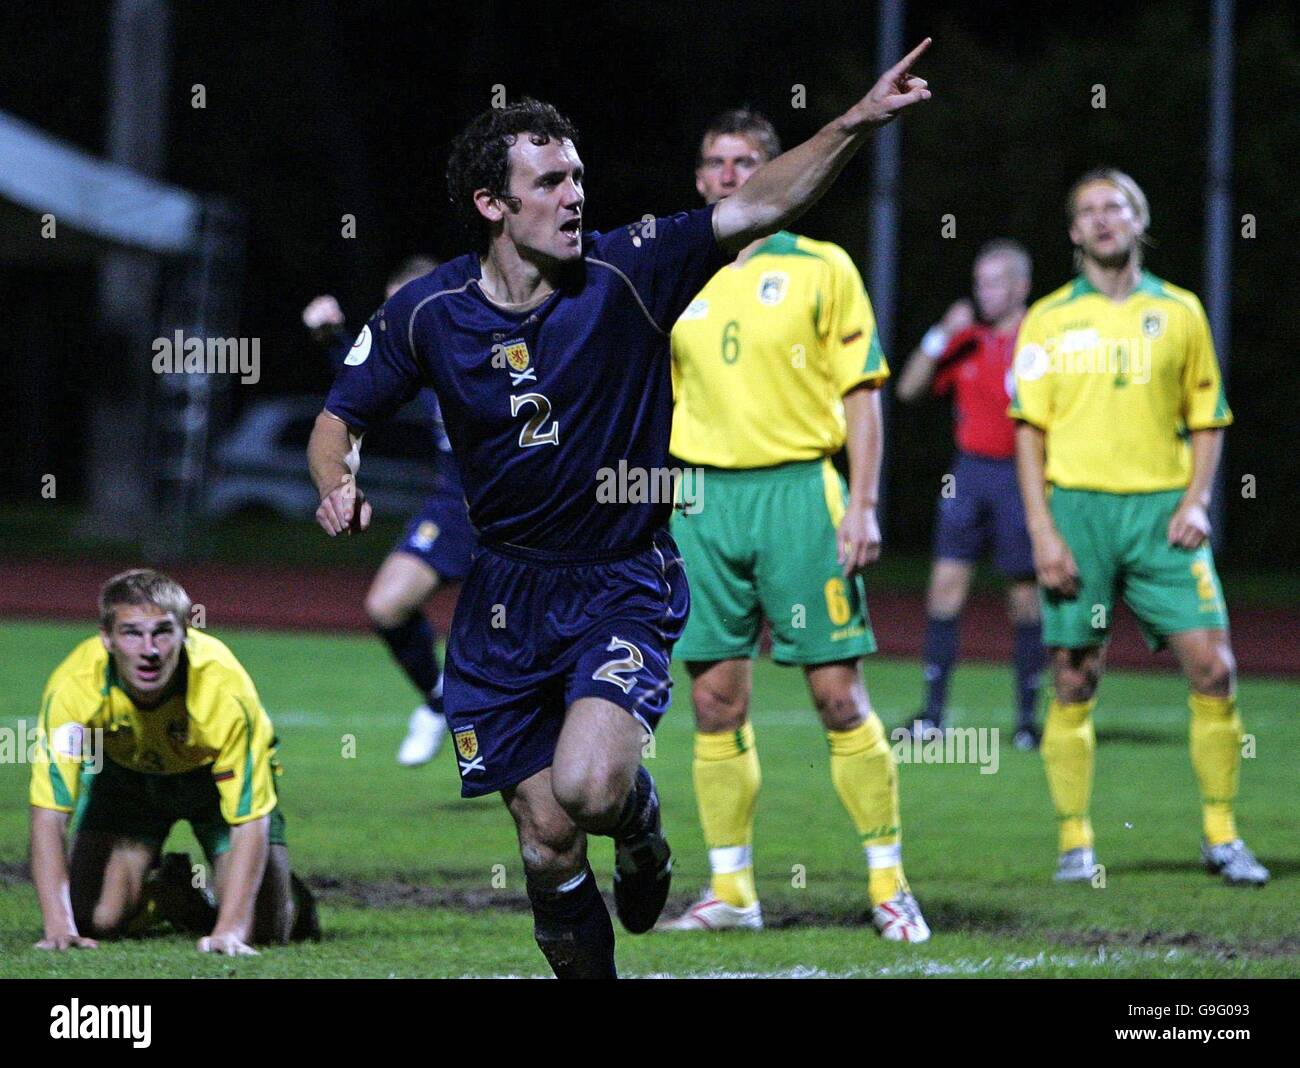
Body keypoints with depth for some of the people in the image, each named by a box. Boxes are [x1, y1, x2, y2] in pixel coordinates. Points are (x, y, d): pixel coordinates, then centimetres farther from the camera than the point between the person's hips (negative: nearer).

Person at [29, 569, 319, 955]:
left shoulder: (225, 688, -38)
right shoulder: (72, 687, -35)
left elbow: (250, 821, -34)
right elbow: (49, 812, -32)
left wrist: (230, 930, -44)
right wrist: (58, 926, -42)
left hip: (216, 775, -2)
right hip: (123, 772, 2)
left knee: (263, 931, -13)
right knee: (95, 922, -13)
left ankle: (291, 895, 24)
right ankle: (169, 888, 21)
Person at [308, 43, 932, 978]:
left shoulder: (625, 274, -11)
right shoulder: (427, 314, -5)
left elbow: (757, 208, -17)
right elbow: (341, 420, 7)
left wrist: (858, 123, -29)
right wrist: (338, 487, -15)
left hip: (624, 585, -2)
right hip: (508, 595, 2)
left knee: (589, 787, -26)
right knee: (547, 844, 1)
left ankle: (640, 816, 12)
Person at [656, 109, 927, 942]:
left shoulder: (821, 269, 2)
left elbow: (863, 395, 1)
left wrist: (862, 506, -8)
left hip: (797, 490, -3)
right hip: (704, 497, 3)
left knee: (839, 694, -5)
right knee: (716, 703, 2)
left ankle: (889, 883, 3)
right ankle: (731, 890, 10)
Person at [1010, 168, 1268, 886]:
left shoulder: (1180, 312, 10)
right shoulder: (1048, 321, 7)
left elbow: (1207, 420, 13)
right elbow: (1029, 430, 4)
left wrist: (1196, 501, -2)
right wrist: (1042, 531, -6)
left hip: (1161, 508, 1)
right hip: (1077, 507, -1)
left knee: (1213, 669, -8)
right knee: (1074, 681, -2)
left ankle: (1221, 838, 2)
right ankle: (1075, 842, 6)